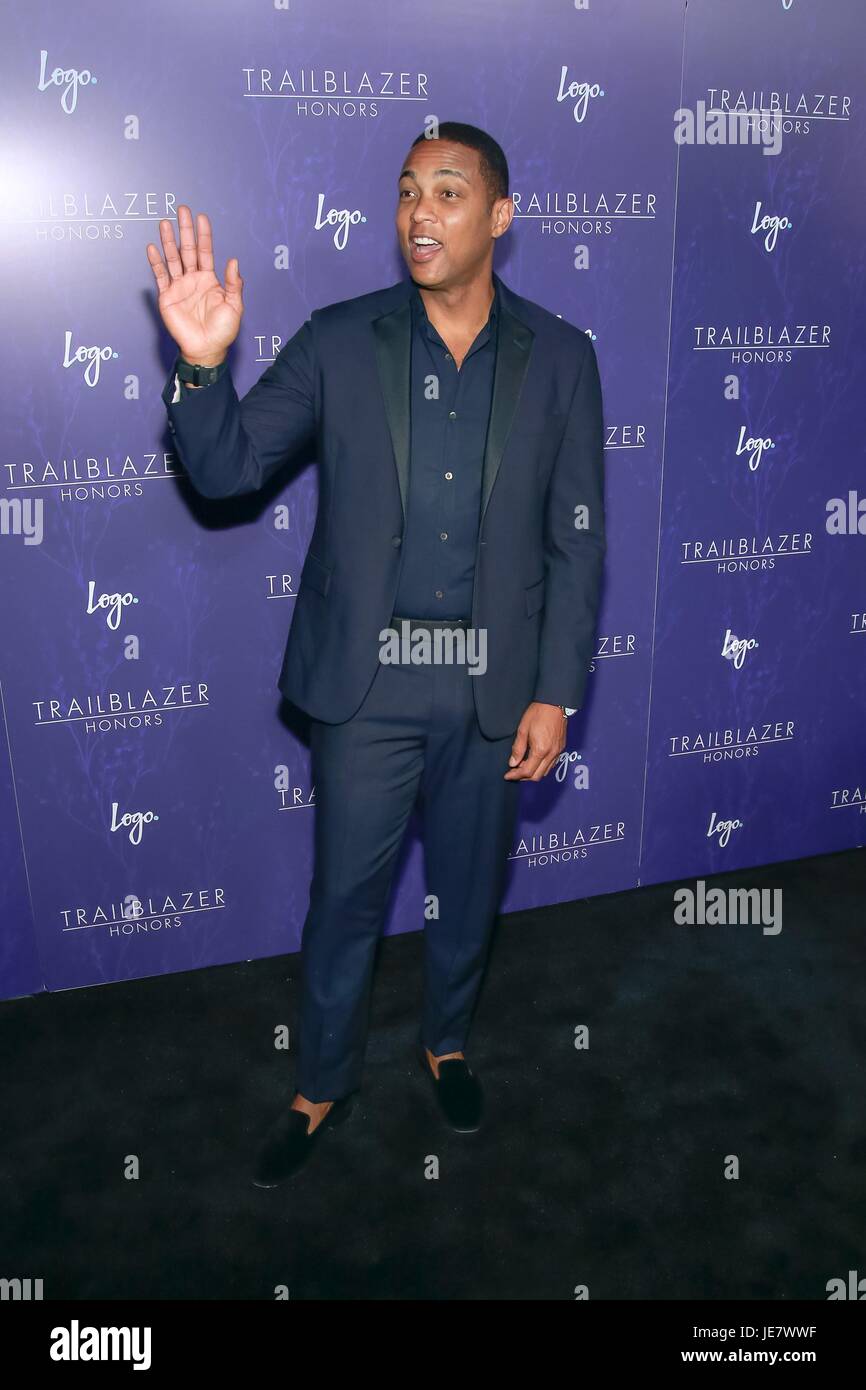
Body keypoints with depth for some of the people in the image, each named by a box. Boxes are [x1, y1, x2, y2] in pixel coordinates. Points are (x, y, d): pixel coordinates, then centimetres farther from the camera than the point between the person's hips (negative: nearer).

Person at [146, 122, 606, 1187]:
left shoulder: (559, 359, -1)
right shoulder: (339, 343, -2)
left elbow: (577, 541, -1)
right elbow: (225, 469, -3)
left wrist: (554, 694, -5)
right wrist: (202, 363, -23)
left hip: (494, 683, 1)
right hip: (367, 679, 0)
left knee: (469, 887, 18)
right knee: (344, 894, 11)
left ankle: (446, 1041, 46)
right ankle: (322, 1087, 35)